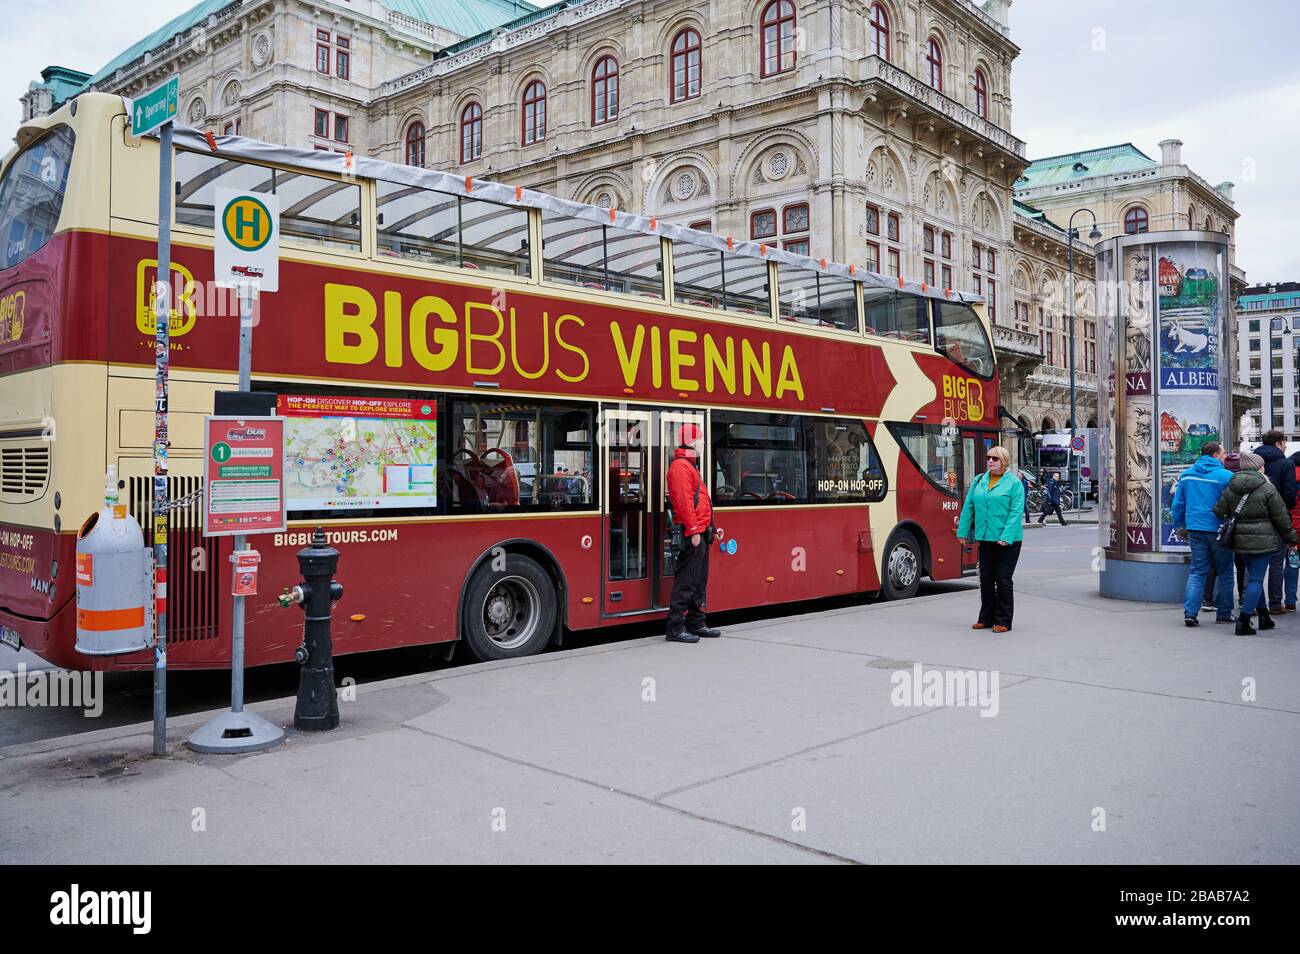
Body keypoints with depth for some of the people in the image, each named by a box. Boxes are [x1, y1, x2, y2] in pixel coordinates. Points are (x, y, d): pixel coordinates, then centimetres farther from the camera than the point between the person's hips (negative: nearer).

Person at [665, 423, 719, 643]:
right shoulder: (680, 466, -12)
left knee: (699, 582, 14)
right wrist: (694, 530, -23)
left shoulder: (690, 466, 22)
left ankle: (696, 624, 22)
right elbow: (684, 502, -20)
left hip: (700, 533, 11)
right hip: (692, 534, -11)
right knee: (686, 582, -9)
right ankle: (676, 629, -6)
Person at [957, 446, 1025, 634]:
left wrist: (1006, 537, -21)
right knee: (986, 579, 11)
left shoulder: (1014, 483, -5)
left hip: (1007, 541, -5)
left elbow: (1016, 512, -13)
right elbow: (968, 507, 11)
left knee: (1003, 580, 1)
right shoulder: (979, 481, 10)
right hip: (985, 539, 5)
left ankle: (1003, 621, 9)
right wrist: (963, 531, 7)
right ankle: (986, 618, 23)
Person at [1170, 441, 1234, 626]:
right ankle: (1223, 613, 17)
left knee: (1197, 571, 7)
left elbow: (1178, 503, 10)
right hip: (1219, 531, -4)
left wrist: (1179, 526, 19)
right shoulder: (1226, 476, -9)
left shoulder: (1186, 475, 6)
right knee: (1224, 572, 11)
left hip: (1195, 529, 4)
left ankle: (1190, 612, -5)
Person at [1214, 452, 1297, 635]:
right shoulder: (1267, 488, -9)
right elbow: (1281, 517, -4)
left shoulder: (1230, 488, 4)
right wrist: (1290, 537, 7)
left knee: (1253, 577, 19)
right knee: (1256, 579, -2)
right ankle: (1243, 622, -7)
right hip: (1262, 540, -5)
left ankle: (1264, 616, 29)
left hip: (1240, 540, 5)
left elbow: (1219, 512, 1)